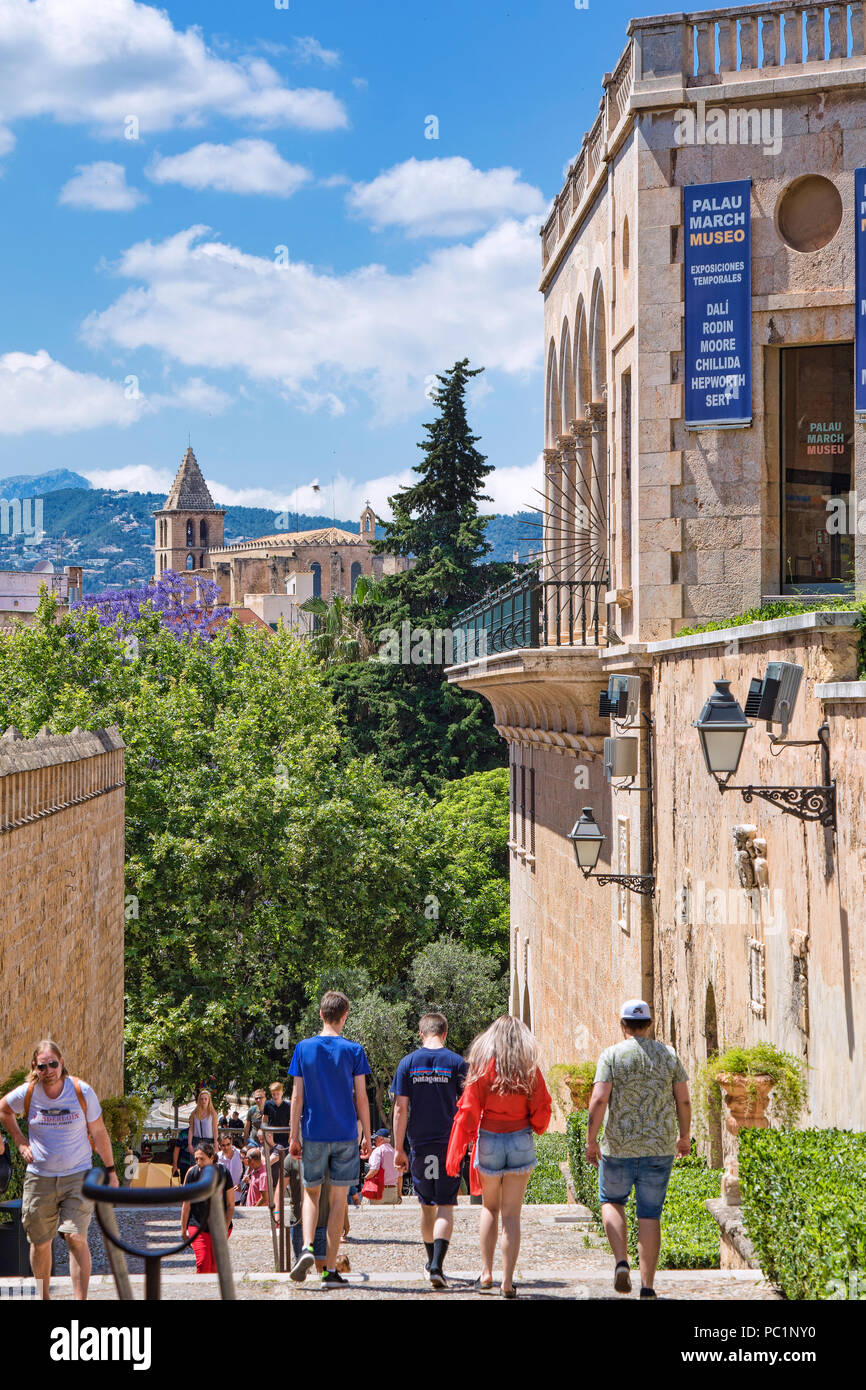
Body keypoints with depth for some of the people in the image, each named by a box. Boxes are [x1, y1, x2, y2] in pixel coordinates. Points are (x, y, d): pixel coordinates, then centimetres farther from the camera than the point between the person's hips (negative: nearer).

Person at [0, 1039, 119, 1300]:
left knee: (76, 1238, -14)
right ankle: (44, 1298, 27)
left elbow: (98, 1133, 2)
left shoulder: (82, 1092, -8)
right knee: (40, 1242, 8)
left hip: (78, 1176, -2)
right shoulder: (26, 1093, -6)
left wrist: (110, 1170, 6)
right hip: (39, 1178, 2)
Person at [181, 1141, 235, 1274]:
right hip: (198, 1226, -1)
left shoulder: (223, 1172, -6)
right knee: (203, 1263, -14)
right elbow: (186, 1205, 3)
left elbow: (230, 1205, -1)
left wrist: (225, 1228, -9)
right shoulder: (192, 1173, -6)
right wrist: (183, 1229, 5)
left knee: (215, 1265, 4)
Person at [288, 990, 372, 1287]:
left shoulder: (304, 1048, 0)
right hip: (345, 1135, -1)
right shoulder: (354, 1050, -4)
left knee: (311, 1192, 16)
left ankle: (307, 1247, -9)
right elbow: (361, 1098, -3)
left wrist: (294, 1136, 6)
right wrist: (367, 1135, 7)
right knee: (338, 1198, 4)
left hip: (313, 1134, 1)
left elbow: (297, 1096, 0)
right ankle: (331, 1270, 4)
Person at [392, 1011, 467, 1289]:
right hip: (449, 1142, -2)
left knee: (427, 1205, 17)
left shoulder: (408, 1063, 1)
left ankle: (431, 1261, 31)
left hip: (420, 1144, 2)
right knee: (445, 1207, -1)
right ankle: (437, 1265, -17)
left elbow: (401, 1108, -1)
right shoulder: (456, 1063, -3)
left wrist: (399, 1149, 4)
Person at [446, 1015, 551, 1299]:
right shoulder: (530, 1069, -3)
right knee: (512, 1214, 3)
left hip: (489, 1140, 0)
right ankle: (508, 1280, 0)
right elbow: (541, 1111, 0)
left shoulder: (483, 1065, -6)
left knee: (489, 1208, 17)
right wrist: (535, 1129, 23)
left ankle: (486, 1273, 12)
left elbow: (468, 1110, -6)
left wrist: (456, 1151, 0)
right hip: (521, 1141, 0)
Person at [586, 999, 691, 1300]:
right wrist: (684, 1136, 18)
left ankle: (621, 1262, 0)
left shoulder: (612, 1055, -6)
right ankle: (647, 1286, 5)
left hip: (619, 1148, -2)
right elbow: (684, 1101, 4)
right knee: (650, 1214, 7)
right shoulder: (668, 1055, 3)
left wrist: (591, 1141, -5)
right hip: (659, 1149, 2)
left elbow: (598, 1100, -14)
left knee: (612, 1201, 20)